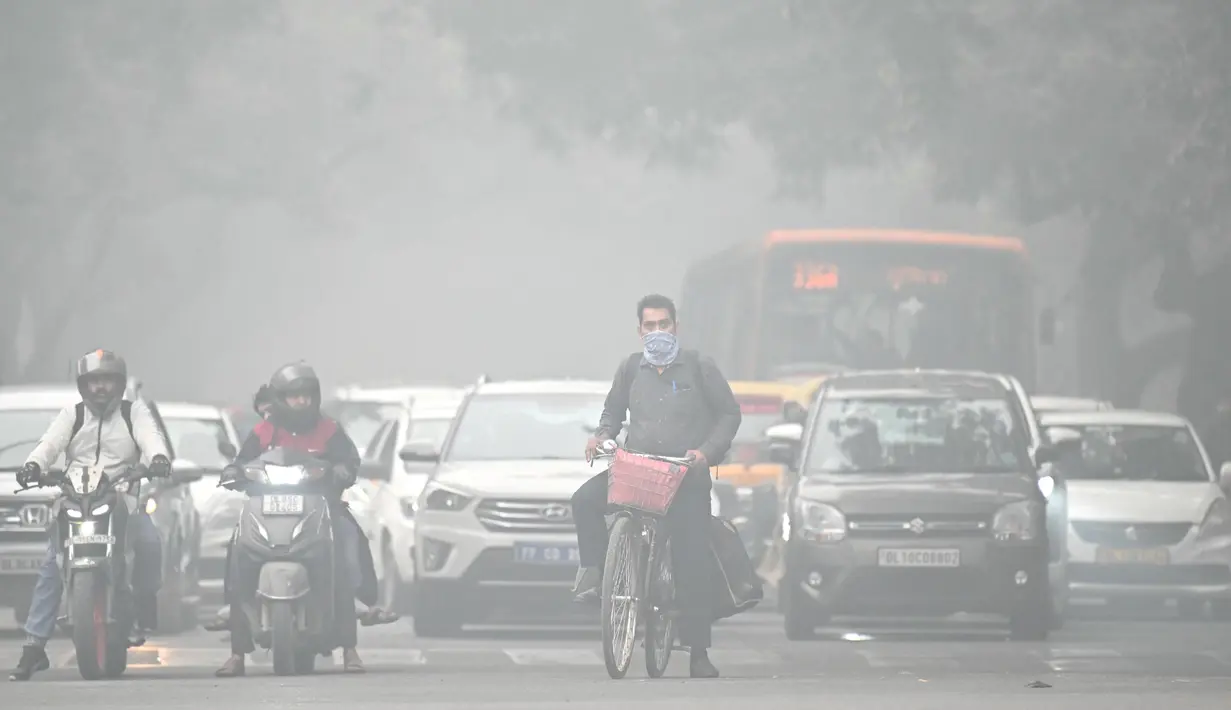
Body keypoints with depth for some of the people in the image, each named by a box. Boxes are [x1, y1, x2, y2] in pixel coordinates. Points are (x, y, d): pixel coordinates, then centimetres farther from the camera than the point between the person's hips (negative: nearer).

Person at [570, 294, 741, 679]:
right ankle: (593, 568, -7)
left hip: (686, 475, -3)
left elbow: (729, 413, 4)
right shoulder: (631, 369, 10)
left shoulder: (699, 368, 2)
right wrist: (603, 435, 1)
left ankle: (698, 651, -2)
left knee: (692, 563, -6)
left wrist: (707, 450, -11)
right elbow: (613, 411, 22)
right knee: (585, 501, -25)